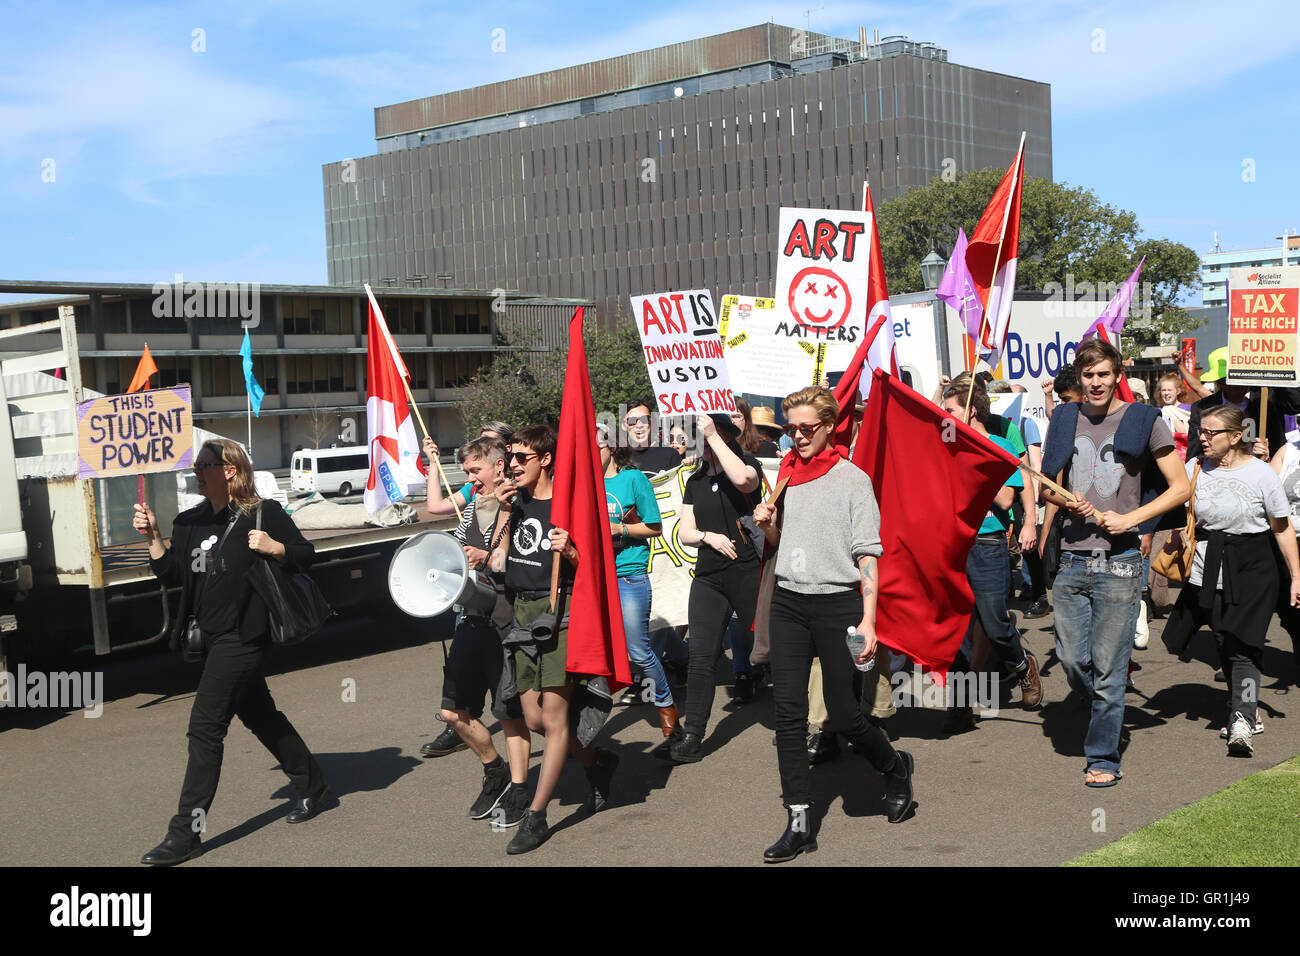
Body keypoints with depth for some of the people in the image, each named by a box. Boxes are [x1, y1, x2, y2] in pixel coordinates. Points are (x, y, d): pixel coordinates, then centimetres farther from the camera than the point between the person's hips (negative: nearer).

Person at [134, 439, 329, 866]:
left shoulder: (263, 513, -8)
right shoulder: (190, 523, 11)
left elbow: (306, 554, -3)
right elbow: (172, 575, 8)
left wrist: (274, 548, -21)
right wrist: (153, 536, -4)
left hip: (244, 635, -8)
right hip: (213, 637, 8)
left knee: (205, 727, -10)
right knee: (260, 716, 18)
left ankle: (185, 833, -6)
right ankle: (315, 790, 34)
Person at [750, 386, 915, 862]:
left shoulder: (852, 478, -4)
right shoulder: (786, 476, 11)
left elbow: (868, 555, -7)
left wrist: (868, 620, -14)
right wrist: (768, 524, 0)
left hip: (837, 601, -5)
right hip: (787, 602, 5)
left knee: (841, 711, 0)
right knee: (788, 711, -1)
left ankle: (895, 766, 31)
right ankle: (798, 823, 4)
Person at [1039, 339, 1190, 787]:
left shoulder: (1143, 420, 0)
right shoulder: (1065, 419, 11)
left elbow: (1181, 488, 1)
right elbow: (1047, 486, 20)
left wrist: (1129, 518, -11)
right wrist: (1066, 500, -3)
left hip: (1119, 561, -4)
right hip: (1073, 560, 4)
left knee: (1108, 667, -1)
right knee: (1072, 661, 6)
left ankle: (1104, 758, 12)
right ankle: (1107, 716, 34)